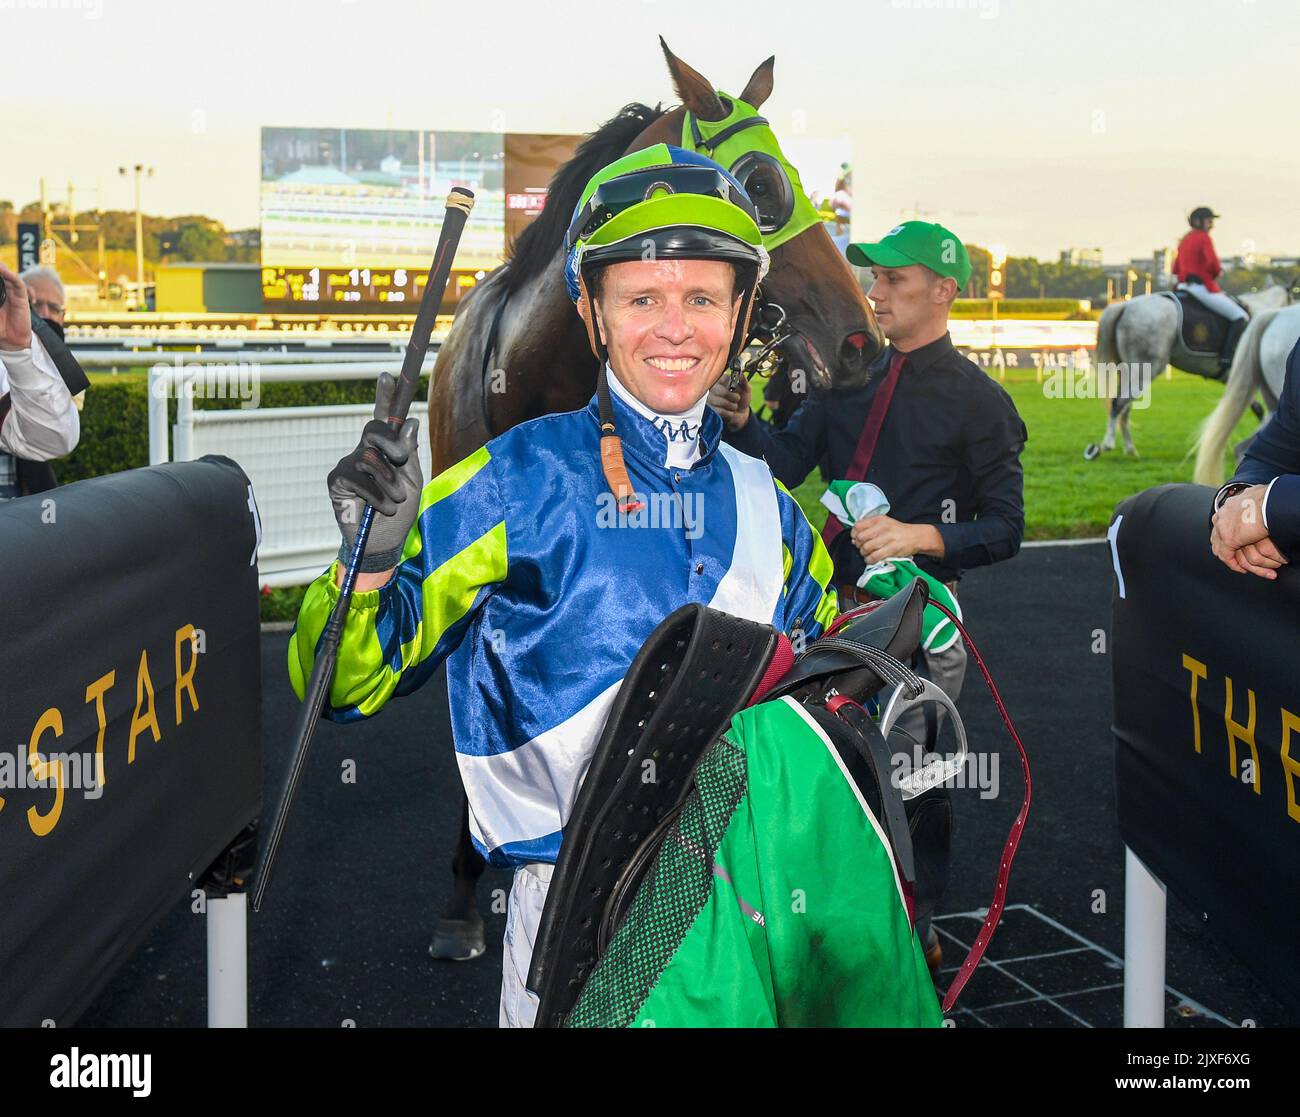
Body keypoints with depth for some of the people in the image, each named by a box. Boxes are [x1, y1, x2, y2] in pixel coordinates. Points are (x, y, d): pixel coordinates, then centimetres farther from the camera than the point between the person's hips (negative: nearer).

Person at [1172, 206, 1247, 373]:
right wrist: (1218, 272, 1)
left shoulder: (1185, 239, 16)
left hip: (1184, 285, 10)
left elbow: (1176, 269, 19)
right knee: (1240, 316, -7)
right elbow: (1213, 265, -19)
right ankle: (1226, 359, -18)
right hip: (1203, 287, -10)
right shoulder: (1204, 238, -10)